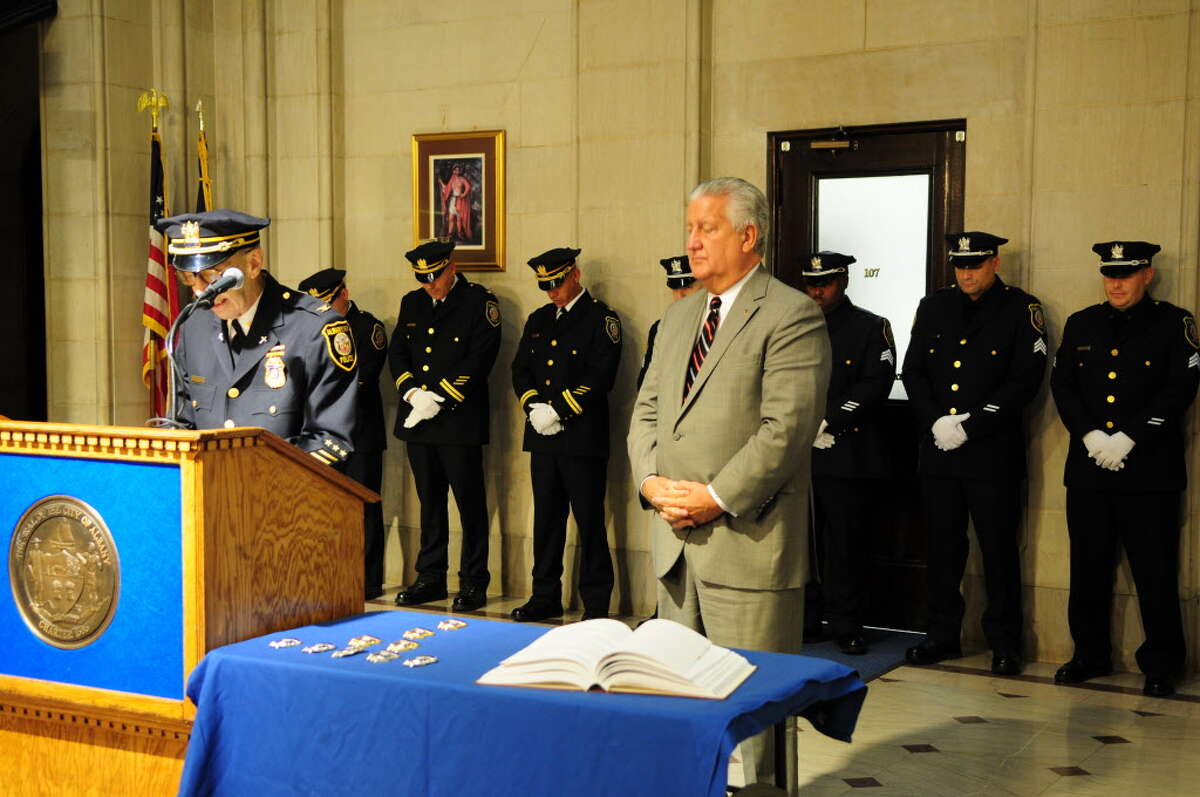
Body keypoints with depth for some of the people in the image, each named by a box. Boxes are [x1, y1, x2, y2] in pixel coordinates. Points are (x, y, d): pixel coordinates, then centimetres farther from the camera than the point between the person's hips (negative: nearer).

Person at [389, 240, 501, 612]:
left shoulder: (479, 301, -4)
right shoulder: (412, 303, 14)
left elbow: (480, 358, -12)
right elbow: (397, 352, 12)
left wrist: (438, 398, -15)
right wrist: (413, 393, -6)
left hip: (460, 420, -6)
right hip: (417, 421, 6)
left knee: (470, 502, -1)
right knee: (430, 501, 12)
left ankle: (474, 583, 6)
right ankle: (431, 578, 20)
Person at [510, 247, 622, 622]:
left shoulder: (601, 318, -3)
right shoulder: (538, 320, 16)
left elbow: (600, 377, -13)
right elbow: (520, 369, 14)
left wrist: (557, 410, -16)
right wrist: (533, 407, -5)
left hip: (583, 437, -6)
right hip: (543, 437, 6)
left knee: (590, 522, -1)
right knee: (546, 519, 11)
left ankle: (596, 603, 6)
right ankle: (546, 597, 21)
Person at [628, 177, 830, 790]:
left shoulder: (790, 315, -8)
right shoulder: (678, 316, 17)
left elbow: (786, 428, -16)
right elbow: (647, 410, 17)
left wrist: (716, 497, -17)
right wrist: (652, 481, -1)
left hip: (747, 540, -7)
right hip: (674, 537, 8)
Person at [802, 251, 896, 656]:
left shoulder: (872, 328, 5)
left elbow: (876, 384, -6)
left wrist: (829, 423, -12)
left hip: (848, 453, -3)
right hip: (798, 453, 3)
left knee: (846, 542, -1)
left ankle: (846, 626, 7)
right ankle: (803, 620, 14)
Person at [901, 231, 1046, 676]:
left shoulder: (1021, 310, -2)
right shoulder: (933, 307, 11)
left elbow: (1025, 381, -8)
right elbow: (913, 370, 10)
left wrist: (969, 426, -14)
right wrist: (935, 422, -6)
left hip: (994, 453, -4)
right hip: (938, 450, 4)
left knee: (998, 549, 2)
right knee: (943, 546, 10)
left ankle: (1004, 643, 13)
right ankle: (943, 635, 21)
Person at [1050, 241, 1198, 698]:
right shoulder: (1080, 325, 14)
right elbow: (1062, 384, 7)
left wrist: (1129, 439, -14)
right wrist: (1089, 435, -8)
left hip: (1151, 470, -4)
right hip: (1088, 469, 4)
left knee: (1155, 573, -1)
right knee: (1088, 569, 8)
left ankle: (1161, 667, 9)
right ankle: (1090, 656, 20)